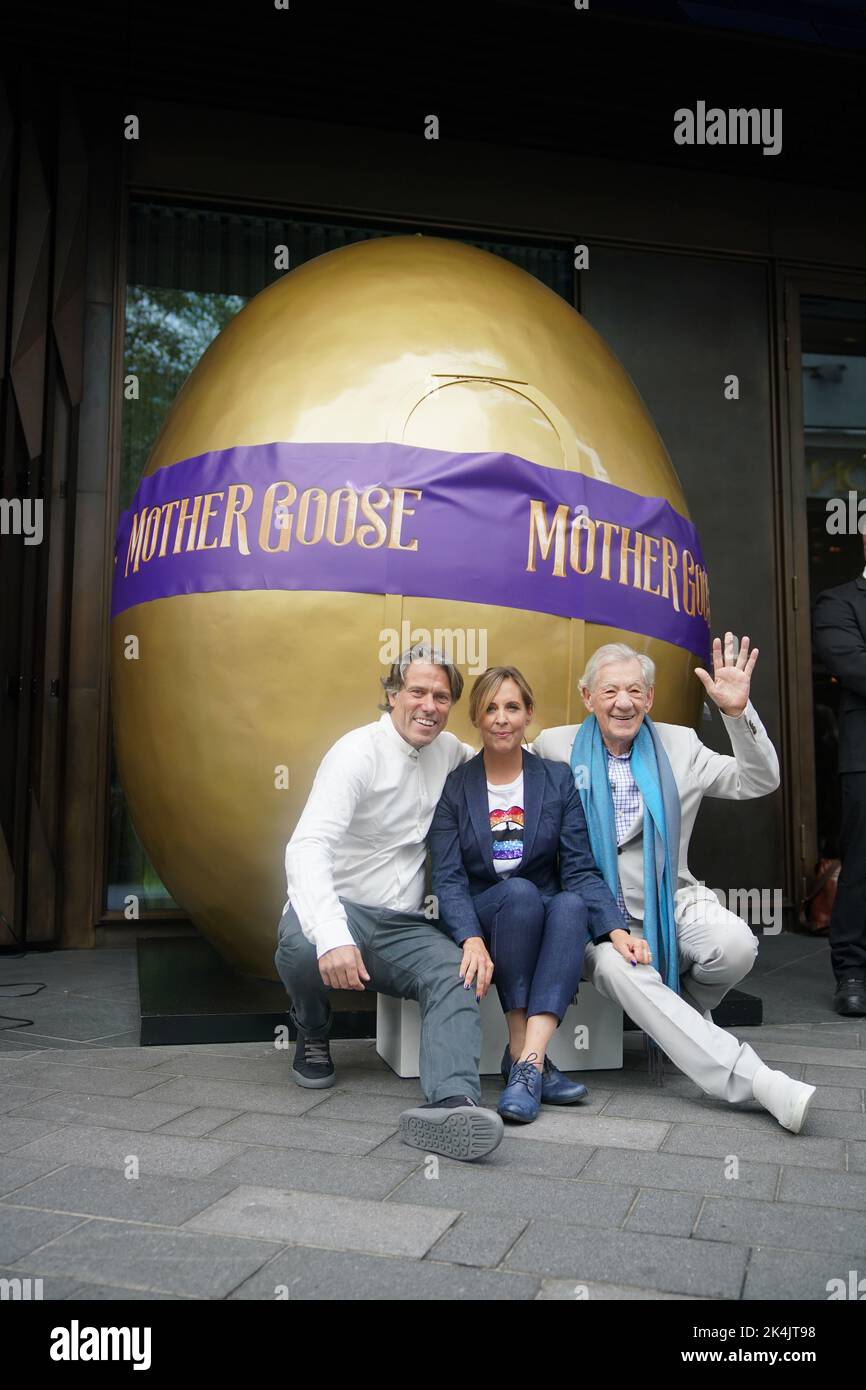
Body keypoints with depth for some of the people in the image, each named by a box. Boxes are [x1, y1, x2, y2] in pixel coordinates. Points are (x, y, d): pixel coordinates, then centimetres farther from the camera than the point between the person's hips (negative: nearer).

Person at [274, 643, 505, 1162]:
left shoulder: (447, 750, 9)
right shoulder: (358, 751, -13)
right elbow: (308, 847, -26)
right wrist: (332, 935, -43)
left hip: (403, 927, 5)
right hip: (339, 910, -4)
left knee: (457, 975, -24)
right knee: (302, 946, -36)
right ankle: (314, 1037, -2)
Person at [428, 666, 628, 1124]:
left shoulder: (558, 780, 4)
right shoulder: (453, 787, 0)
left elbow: (581, 870, -4)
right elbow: (448, 879, -9)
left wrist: (616, 929, -22)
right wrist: (472, 940, -28)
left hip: (545, 919, 2)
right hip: (476, 919, -1)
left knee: (571, 905, -33)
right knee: (519, 891, -34)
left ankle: (526, 1064, -40)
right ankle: (528, 1058, -30)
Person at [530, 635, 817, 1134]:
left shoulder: (679, 745, 8)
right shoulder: (555, 746, 3)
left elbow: (759, 783, 4)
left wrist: (738, 712, -11)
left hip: (672, 902, 2)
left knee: (735, 944, -28)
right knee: (621, 969, -33)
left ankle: (685, 1011, 9)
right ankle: (755, 1079, -31)